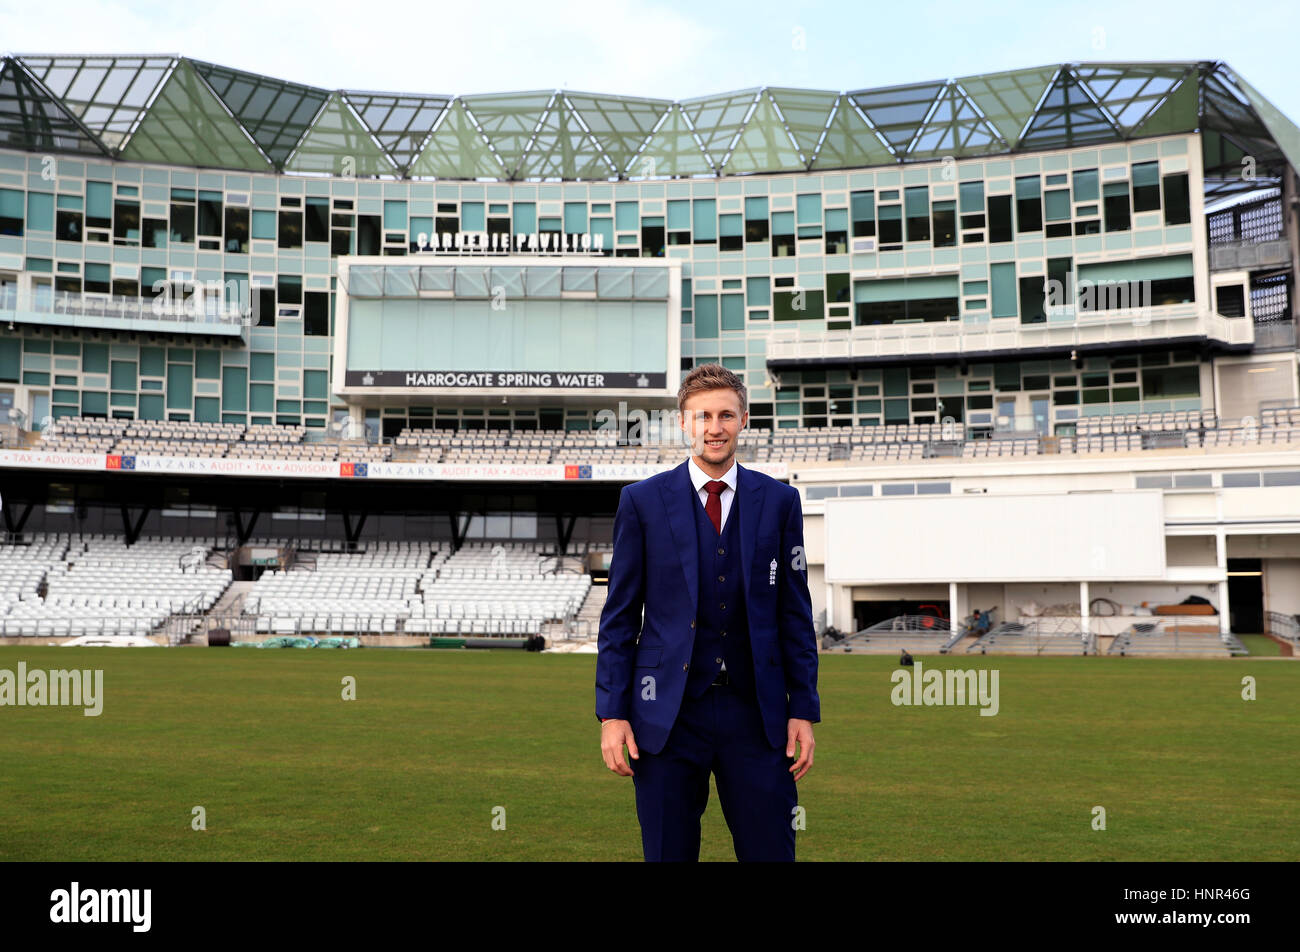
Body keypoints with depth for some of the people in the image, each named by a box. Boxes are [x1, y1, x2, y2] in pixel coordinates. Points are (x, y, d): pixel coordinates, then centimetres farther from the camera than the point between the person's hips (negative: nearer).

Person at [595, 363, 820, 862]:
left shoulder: (779, 501, 6)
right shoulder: (642, 501, 2)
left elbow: (795, 613, 7)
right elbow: (620, 615, 2)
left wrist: (804, 709, 2)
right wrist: (611, 712, -3)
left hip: (756, 714, 1)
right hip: (666, 717, -1)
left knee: (771, 851, 4)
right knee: (667, 854, 7)